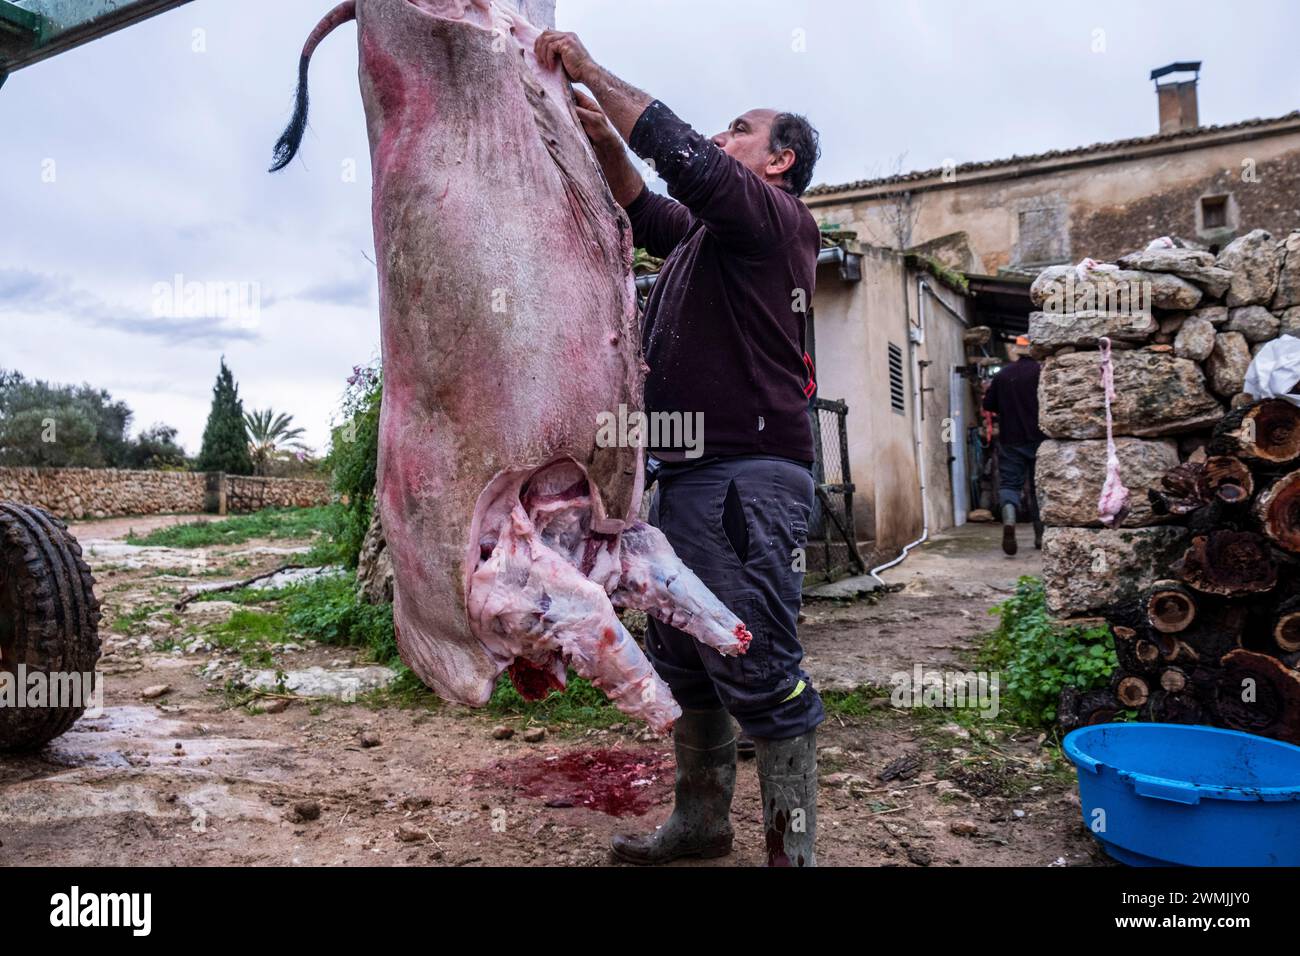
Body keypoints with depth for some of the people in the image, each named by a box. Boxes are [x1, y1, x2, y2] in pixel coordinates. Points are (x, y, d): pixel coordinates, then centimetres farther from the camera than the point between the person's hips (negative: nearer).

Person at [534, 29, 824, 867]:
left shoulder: (776, 218, -2)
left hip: (746, 479, -10)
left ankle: (794, 849, 3)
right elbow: (646, 211, 34)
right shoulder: (708, 233, 24)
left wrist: (589, 67, -6)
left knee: (759, 672, -8)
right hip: (686, 476, 10)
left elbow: (681, 153, -15)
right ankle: (700, 823, 28)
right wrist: (603, 137, 17)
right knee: (684, 664, 14)